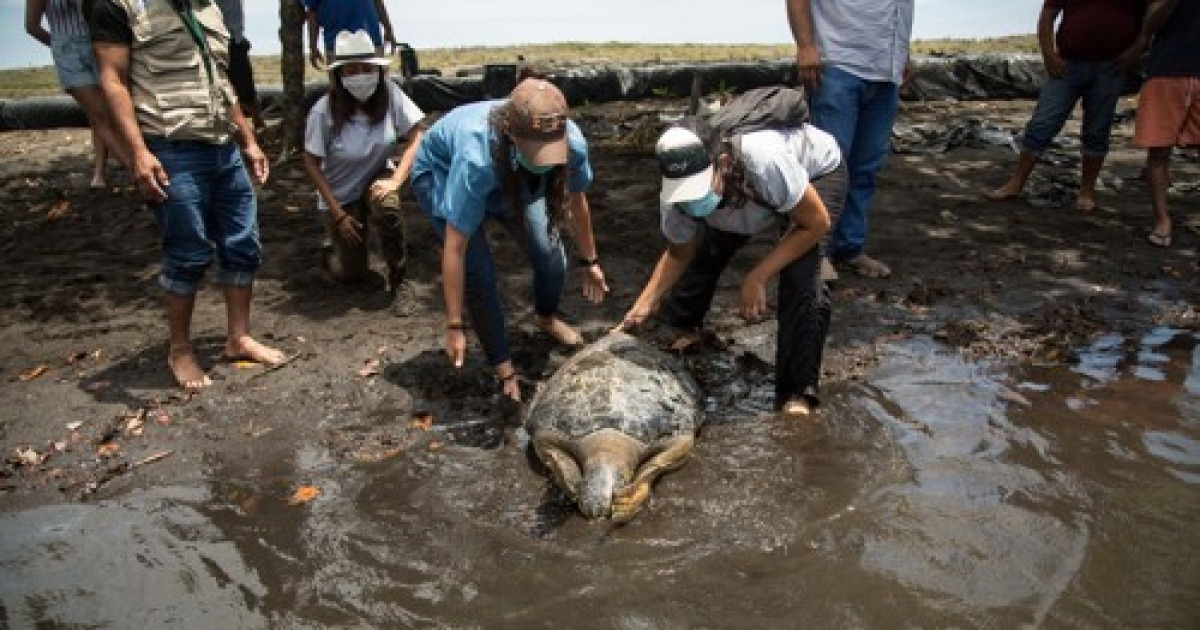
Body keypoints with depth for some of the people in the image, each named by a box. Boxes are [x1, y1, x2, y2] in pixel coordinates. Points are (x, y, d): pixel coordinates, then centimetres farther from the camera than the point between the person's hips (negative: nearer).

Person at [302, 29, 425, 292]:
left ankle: (398, 270, -10)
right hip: (340, 193, -1)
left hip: (377, 179, 1)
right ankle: (338, 243, 36)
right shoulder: (324, 111, -22)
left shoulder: (390, 95, -20)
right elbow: (311, 164, -14)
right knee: (351, 274, -1)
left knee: (386, 204, -36)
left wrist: (395, 181, -27)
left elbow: (416, 138, -15)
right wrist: (338, 214, -15)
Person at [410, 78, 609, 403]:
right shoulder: (476, 157, -45)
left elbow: (577, 201, -10)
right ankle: (503, 366, 6)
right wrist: (455, 327, -32)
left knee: (549, 252, -3)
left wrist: (590, 261, 3)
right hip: (441, 174, -4)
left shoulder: (571, 141, -32)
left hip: (510, 176, 4)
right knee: (478, 271, -16)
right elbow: (455, 249, -37)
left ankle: (547, 317, 31)